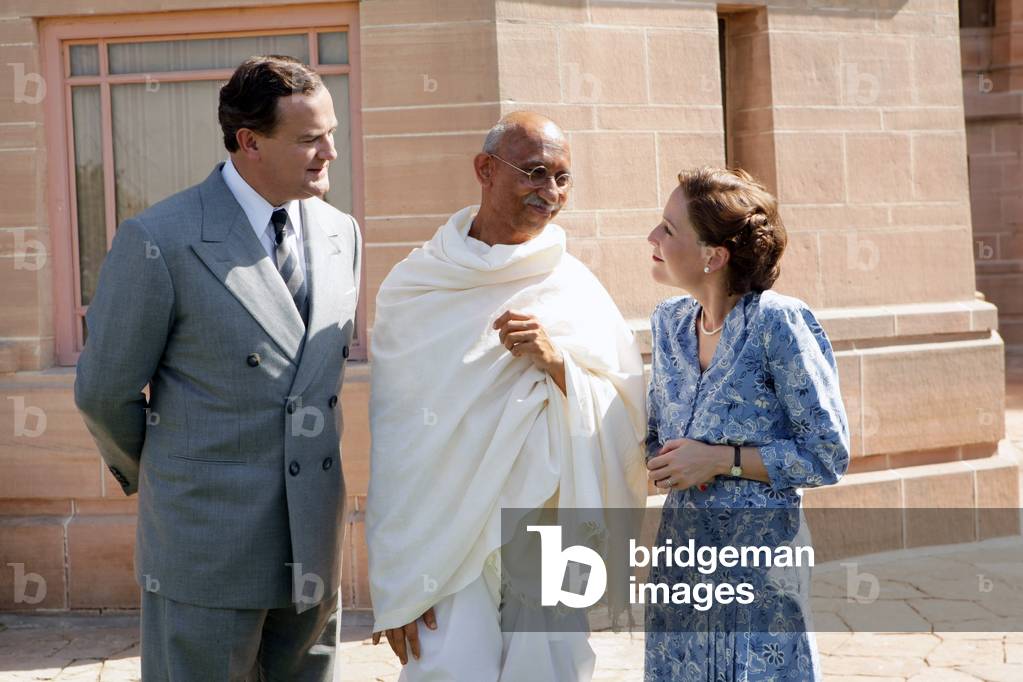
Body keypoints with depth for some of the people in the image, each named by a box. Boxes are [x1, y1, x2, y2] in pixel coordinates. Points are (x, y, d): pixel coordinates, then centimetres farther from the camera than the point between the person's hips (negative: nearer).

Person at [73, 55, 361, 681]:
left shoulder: (342, 234, 6)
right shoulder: (159, 242, -13)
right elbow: (104, 391, -4)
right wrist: (150, 476, 10)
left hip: (313, 546, 6)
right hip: (207, 544, -5)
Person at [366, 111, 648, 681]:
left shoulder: (577, 291, 3)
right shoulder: (415, 287, -2)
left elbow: (627, 424, 2)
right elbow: (391, 442, -2)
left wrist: (558, 365, -15)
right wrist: (394, 586, -4)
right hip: (444, 553, -2)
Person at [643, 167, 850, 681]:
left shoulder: (777, 321, -14)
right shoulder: (668, 323, 6)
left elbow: (827, 456, -11)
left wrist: (721, 460, -16)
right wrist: (661, 463, -4)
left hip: (759, 550, -6)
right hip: (679, 554, 6)